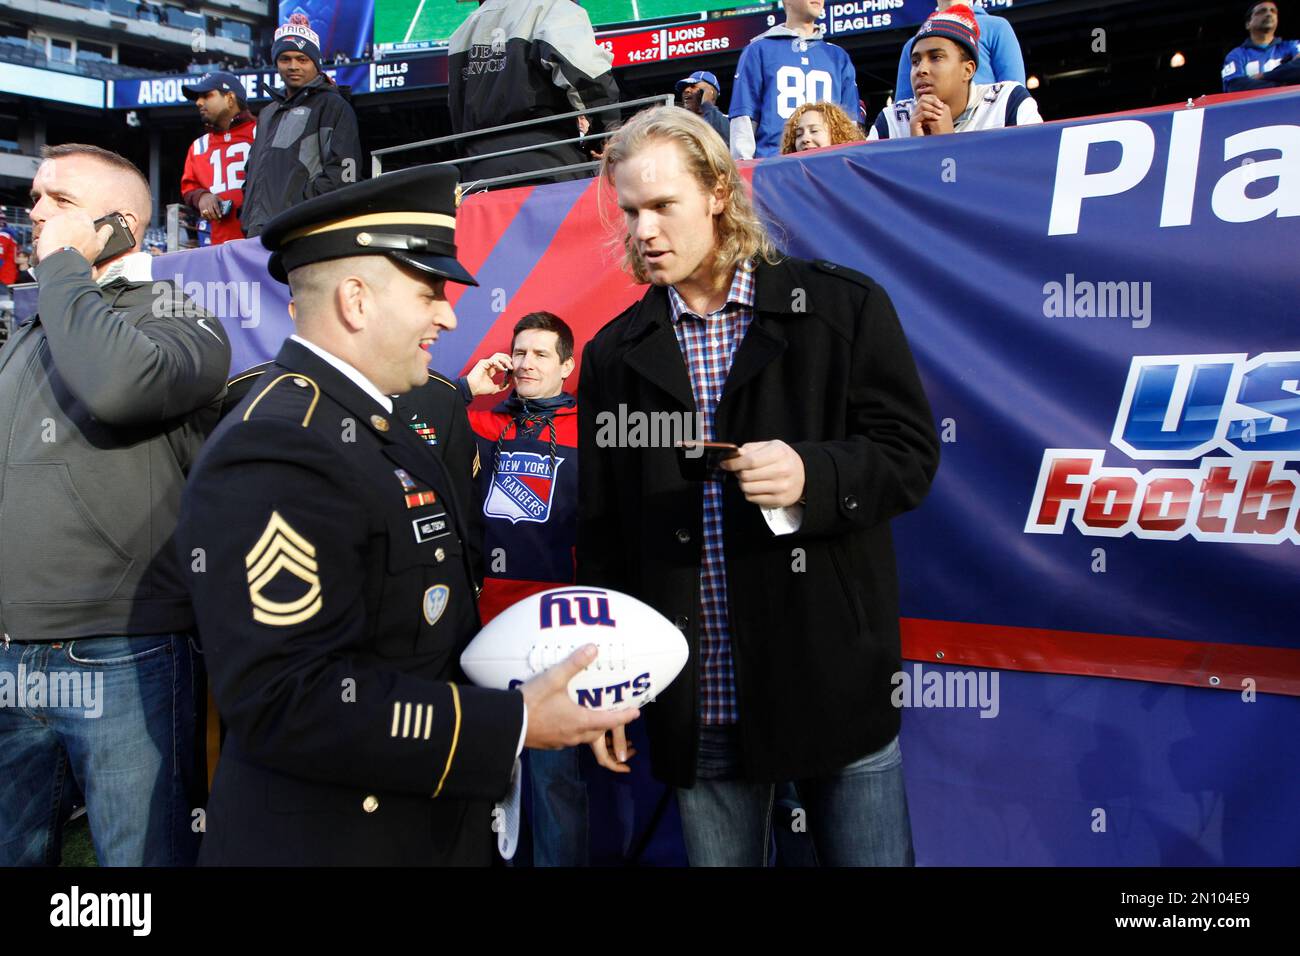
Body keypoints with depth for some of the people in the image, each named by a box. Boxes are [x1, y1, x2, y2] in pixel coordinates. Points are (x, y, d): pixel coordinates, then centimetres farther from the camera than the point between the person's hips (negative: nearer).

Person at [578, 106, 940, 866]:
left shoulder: (843, 306, -1)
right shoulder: (615, 353, 7)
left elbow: (911, 455, -1)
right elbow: (601, 529, 9)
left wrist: (813, 476, -22)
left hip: (835, 683, -2)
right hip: (697, 701, 2)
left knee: (869, 850, 10)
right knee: (715, 853, 15)